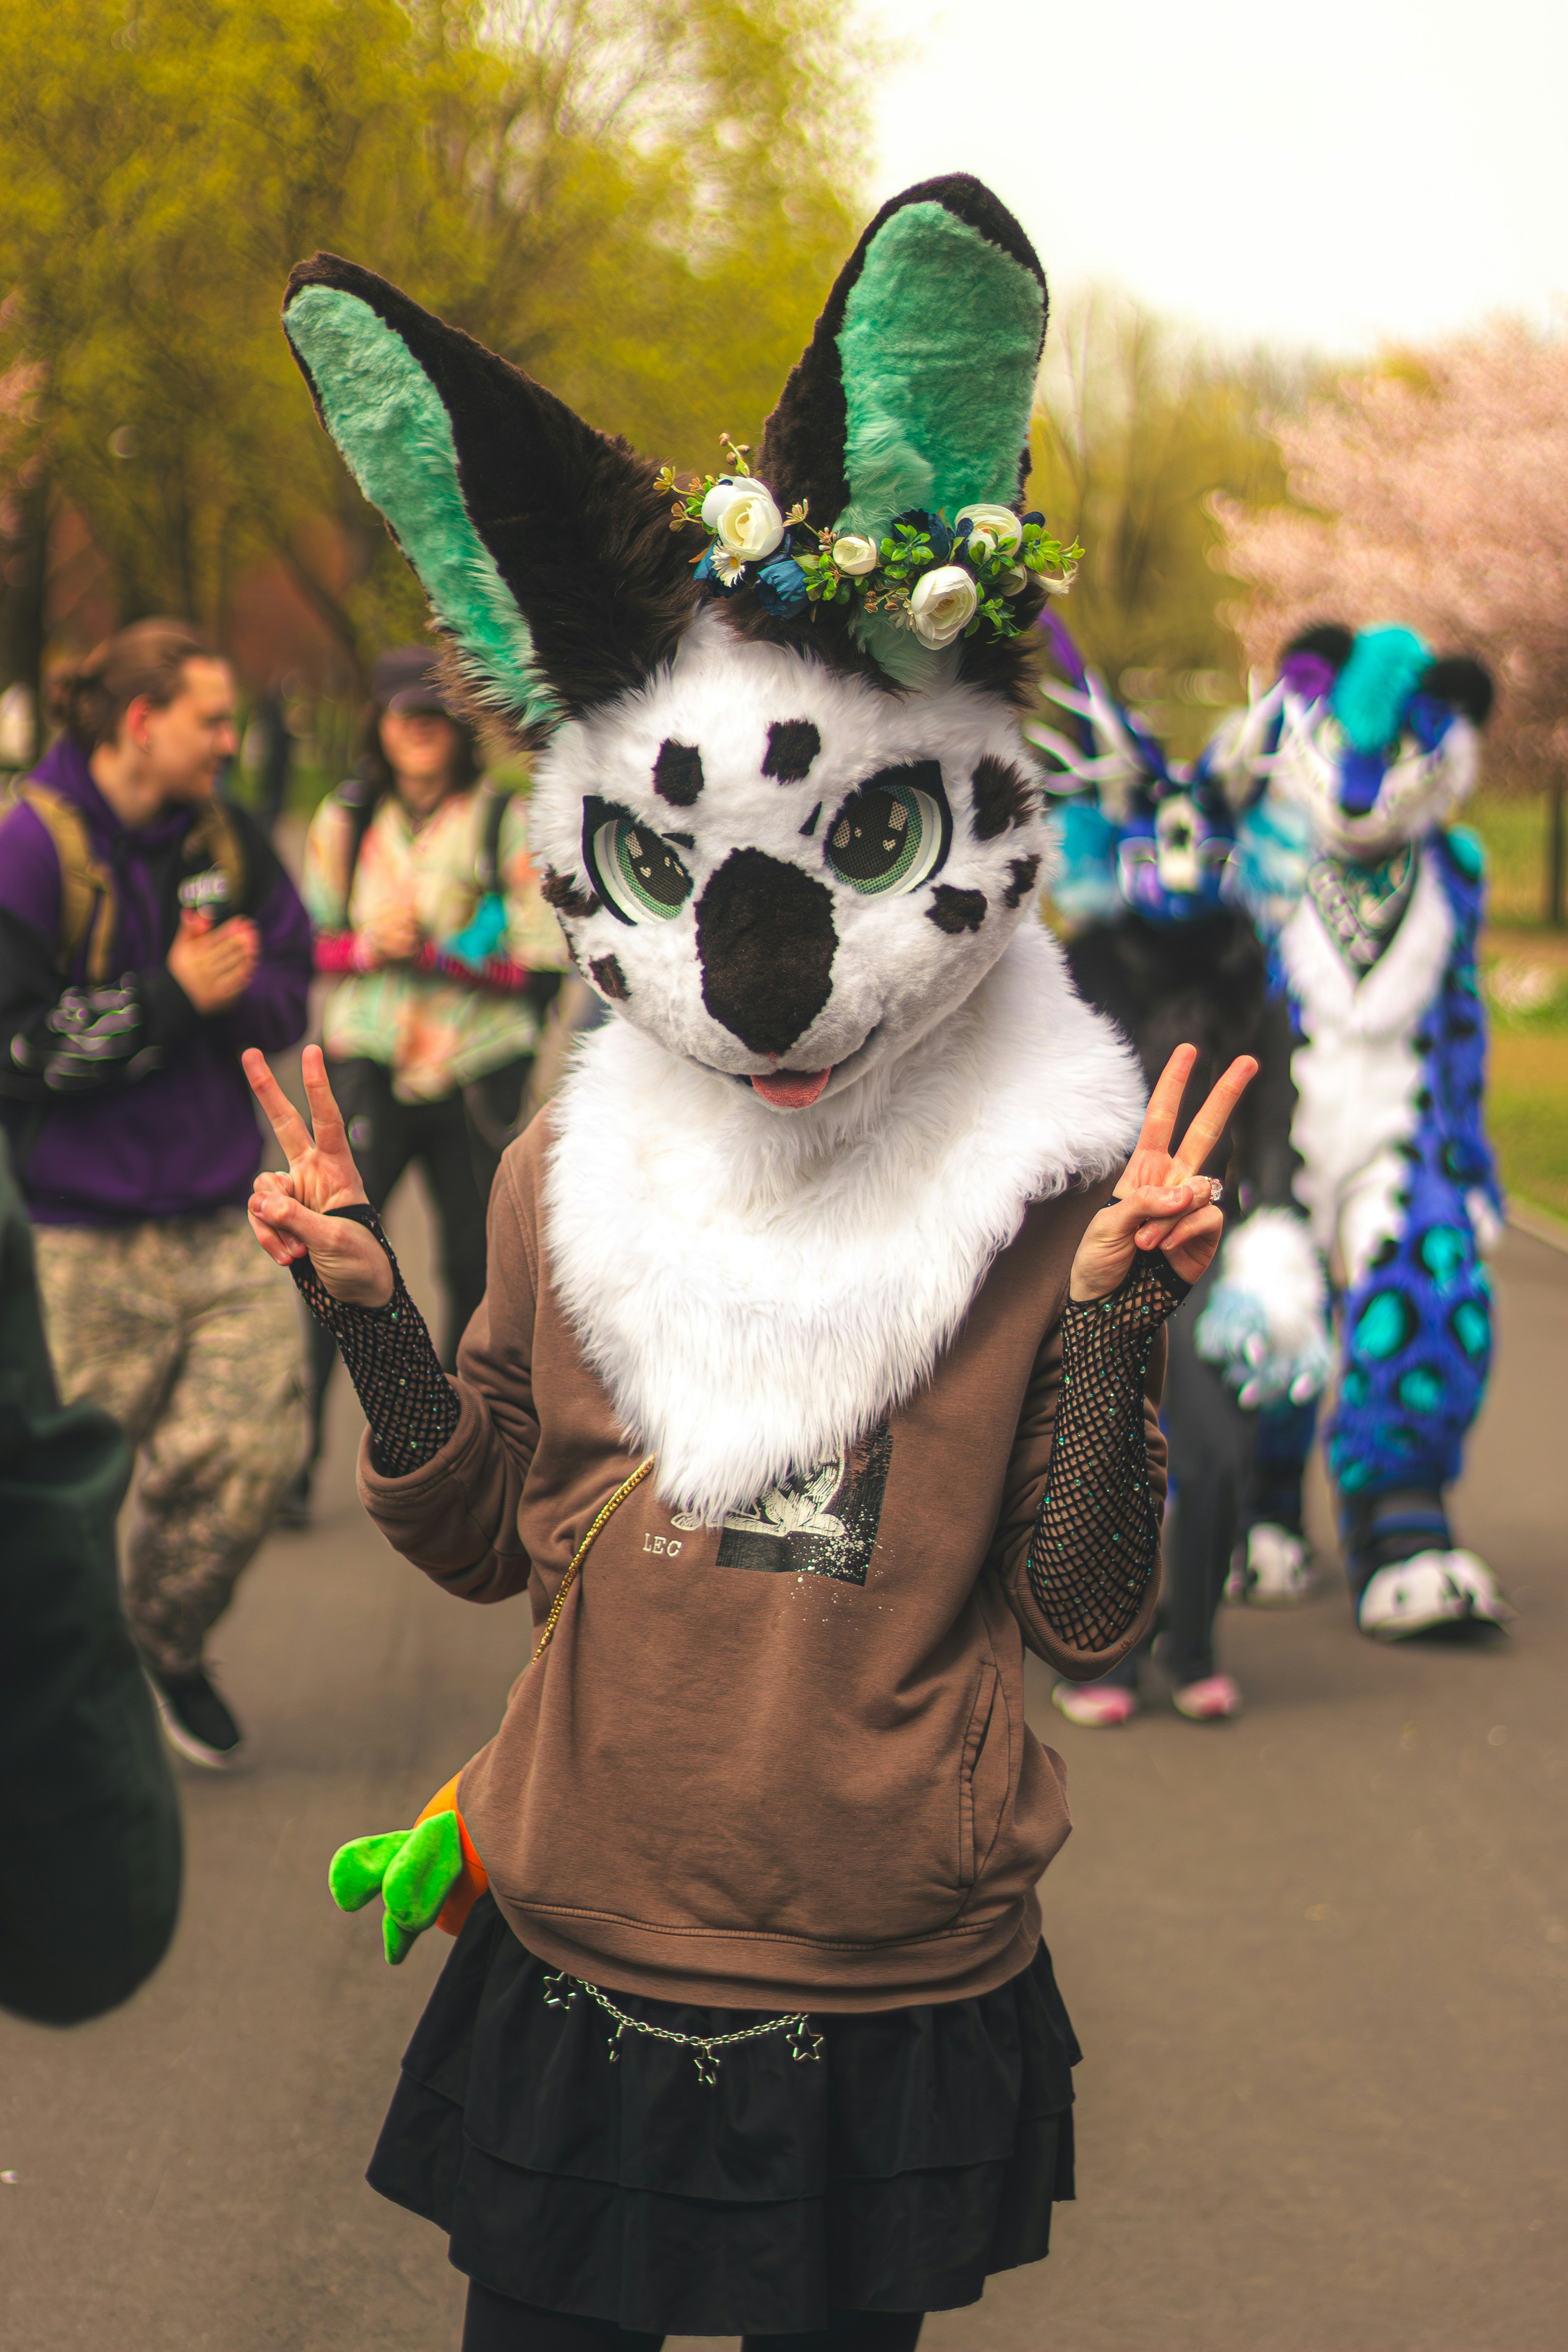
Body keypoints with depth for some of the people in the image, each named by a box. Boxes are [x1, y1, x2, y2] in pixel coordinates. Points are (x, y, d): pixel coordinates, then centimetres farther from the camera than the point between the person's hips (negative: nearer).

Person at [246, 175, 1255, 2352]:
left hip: (891, 2001, -2)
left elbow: (1085, 1616, -9)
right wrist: (364, 1314, -7)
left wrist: (1117, 1328, -22)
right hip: (573, 1965, 3)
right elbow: (485, 1540, 8)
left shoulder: (1040, 1196, -10)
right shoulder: (568, 1182, -1)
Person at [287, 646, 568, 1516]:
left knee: (476, 1266, 6)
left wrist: (432, 950, -16)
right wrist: (367, 946, -9)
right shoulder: (344, 820, 8)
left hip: (476, 1077, -1)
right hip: (368, 1068, 1)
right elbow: (306, 943, 13)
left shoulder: (506, 822, 0)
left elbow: (541, 961, -4)